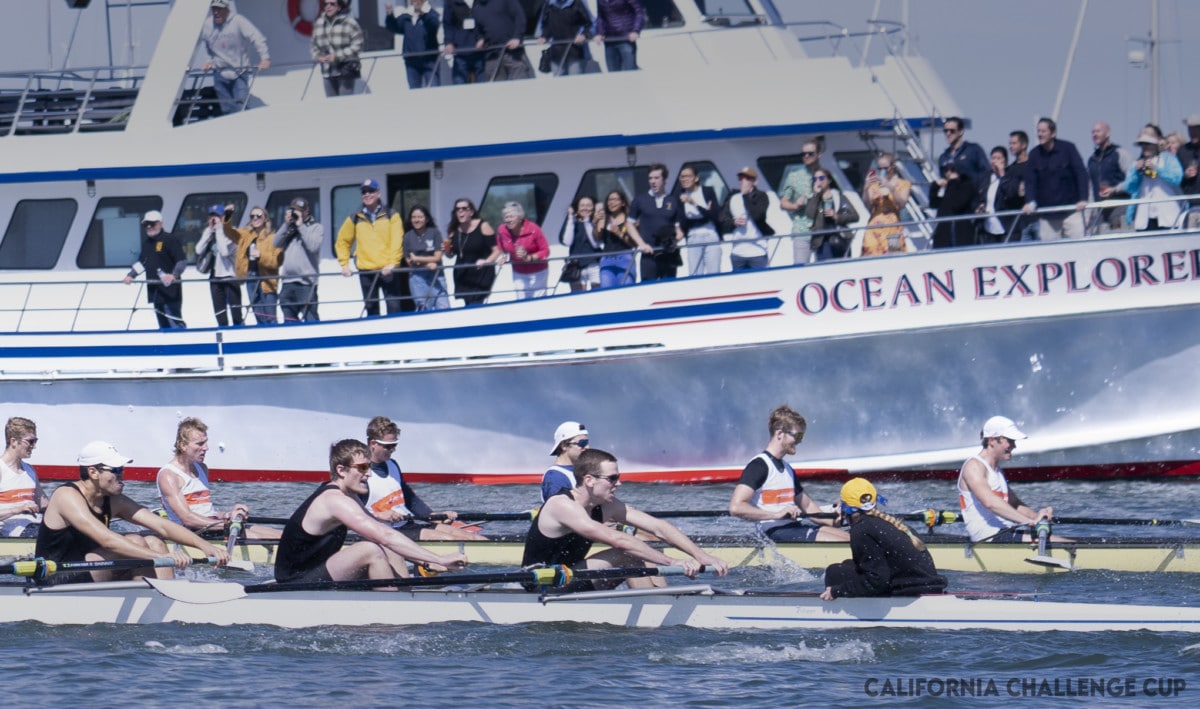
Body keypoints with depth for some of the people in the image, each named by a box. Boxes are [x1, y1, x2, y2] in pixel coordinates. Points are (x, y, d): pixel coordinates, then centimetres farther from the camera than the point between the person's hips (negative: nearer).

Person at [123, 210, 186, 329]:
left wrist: (174, 275, -26)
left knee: (175, 322, -12)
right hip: (155, 291, 8)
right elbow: (142, 262, 27)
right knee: (163, 324, 9)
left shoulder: (170, 239, -8)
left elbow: (182, 261, -12)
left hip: (171, 290, -8)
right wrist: (131, 275, 15)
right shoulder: (146, 243, 15)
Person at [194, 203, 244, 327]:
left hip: (230, 276, -6)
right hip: (215, 278, 6)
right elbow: (199, 250, -4)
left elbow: (225, 251, -22)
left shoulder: (232, 233, -7)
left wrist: (219, 229, -16)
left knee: (236, 315, -10)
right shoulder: (208, 232, 8)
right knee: (220, 316, 8)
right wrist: (210, 230, -8)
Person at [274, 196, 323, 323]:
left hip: (306, 281, -6)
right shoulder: (289, 228, 17)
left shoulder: (316, 227, 2)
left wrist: (301, 226, -9)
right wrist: (287, 224, -1)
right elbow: (277, 243, 6)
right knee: (289, 318, 9)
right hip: (288, 282, 6)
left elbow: (313, 246, -13)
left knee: (310, 318, -11)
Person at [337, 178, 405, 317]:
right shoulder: (355, 219, 9)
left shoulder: (391, 216, 3)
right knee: (371, 308, 6)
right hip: (366, 271, 2)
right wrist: (344, 264, 5)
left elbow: (396, 241, -6)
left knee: (394, 307, -6)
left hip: (388, 270, -2)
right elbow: (342, 242, 14)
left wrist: (392, 263, -18)